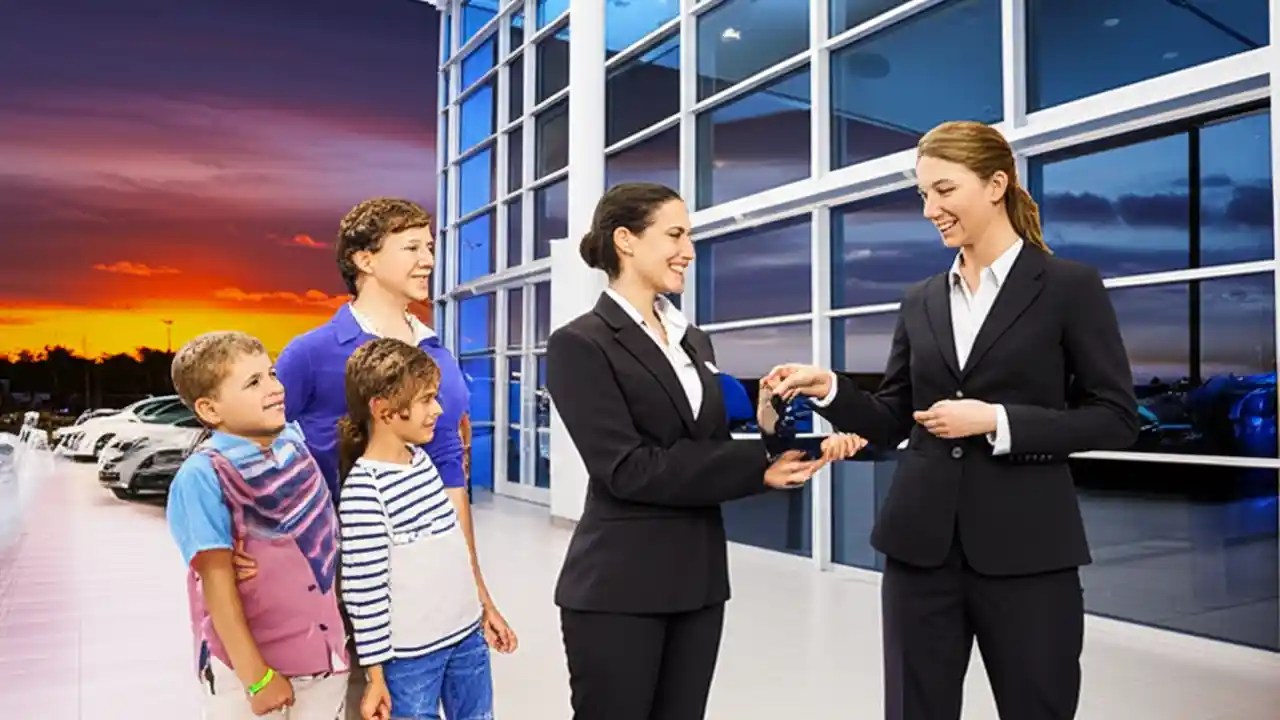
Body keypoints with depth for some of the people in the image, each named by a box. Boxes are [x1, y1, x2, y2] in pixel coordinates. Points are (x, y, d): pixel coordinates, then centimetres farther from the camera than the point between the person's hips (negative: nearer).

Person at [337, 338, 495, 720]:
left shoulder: (422, 459, 3)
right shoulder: (363, 488, -20)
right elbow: (363, 589, -17)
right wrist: (375, 674, -13)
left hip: (466, 633, 7)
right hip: (411, 653, -7)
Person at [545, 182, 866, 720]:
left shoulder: (695, 340, 13)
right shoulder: (580, 344, -10)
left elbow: (717, 444, 9)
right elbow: (628, 468, -18)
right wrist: (758, 466, -18)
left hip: (698, 580, 7)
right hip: (617, 588, -6)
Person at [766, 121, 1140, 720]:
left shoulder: (1070, 286, -2)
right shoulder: (921, 302, 10)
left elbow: (1116, 419, -5)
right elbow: (891, 423, 11)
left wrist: (996, 420, -15)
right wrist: (829, 389, -7)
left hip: (1025, 549, -4)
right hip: (920, 543, 4)